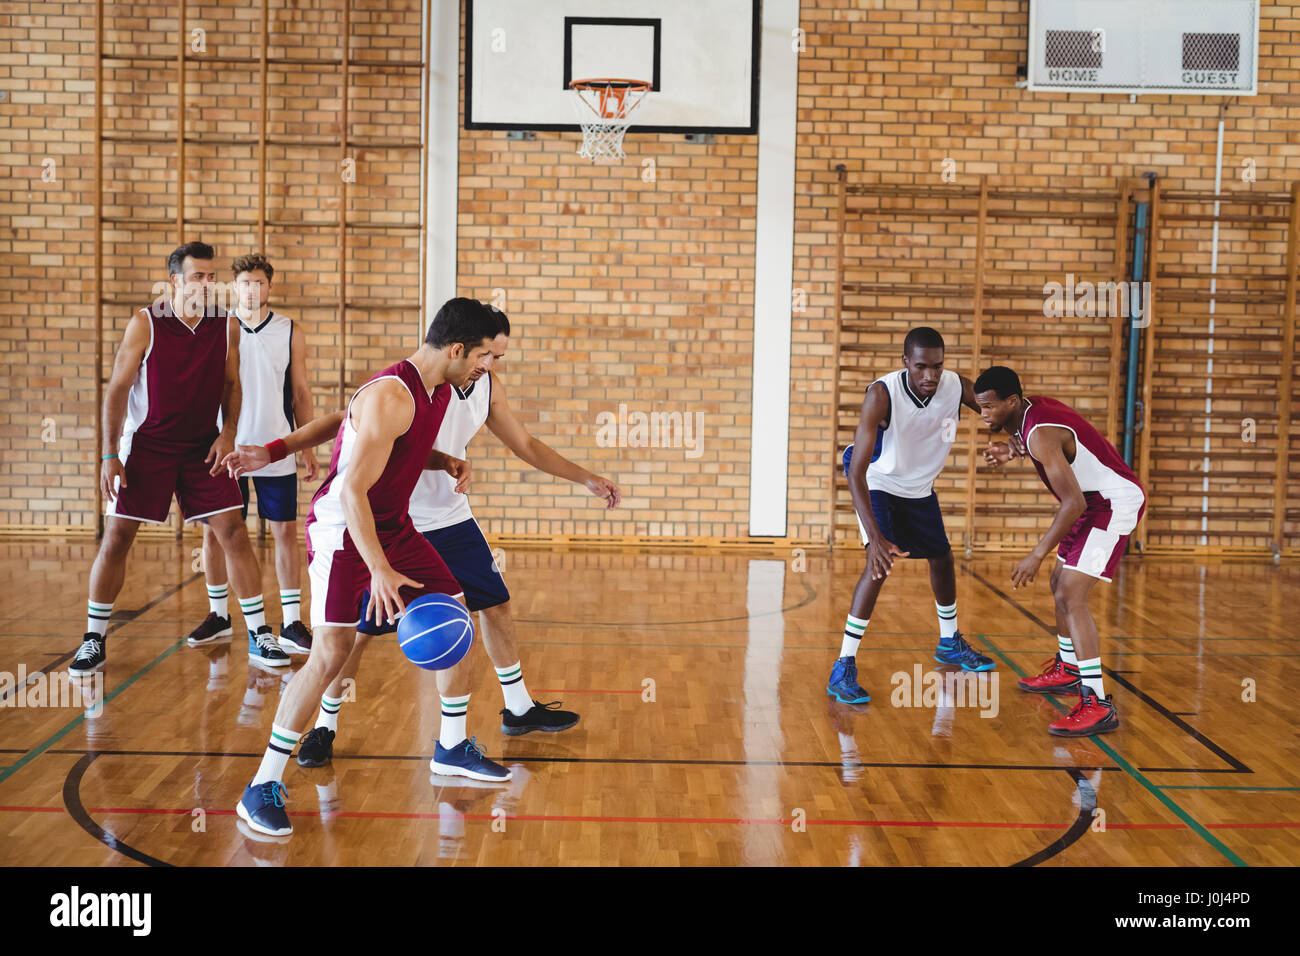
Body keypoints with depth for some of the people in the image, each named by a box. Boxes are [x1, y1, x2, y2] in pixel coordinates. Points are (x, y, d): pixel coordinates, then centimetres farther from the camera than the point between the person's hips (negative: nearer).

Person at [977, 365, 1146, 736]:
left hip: (1116, 503, -11)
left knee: (1071, 595, -19)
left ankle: (1098, 705, -21)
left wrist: (1038, 554, -28)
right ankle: (1067, 670, 39)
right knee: (1059, 583, 22)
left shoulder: (1041, 434, -27)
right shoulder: (1031, 407, 1)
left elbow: (1074, 502, -30)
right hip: (1096, 500, 11)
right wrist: (1012, 452, 6)